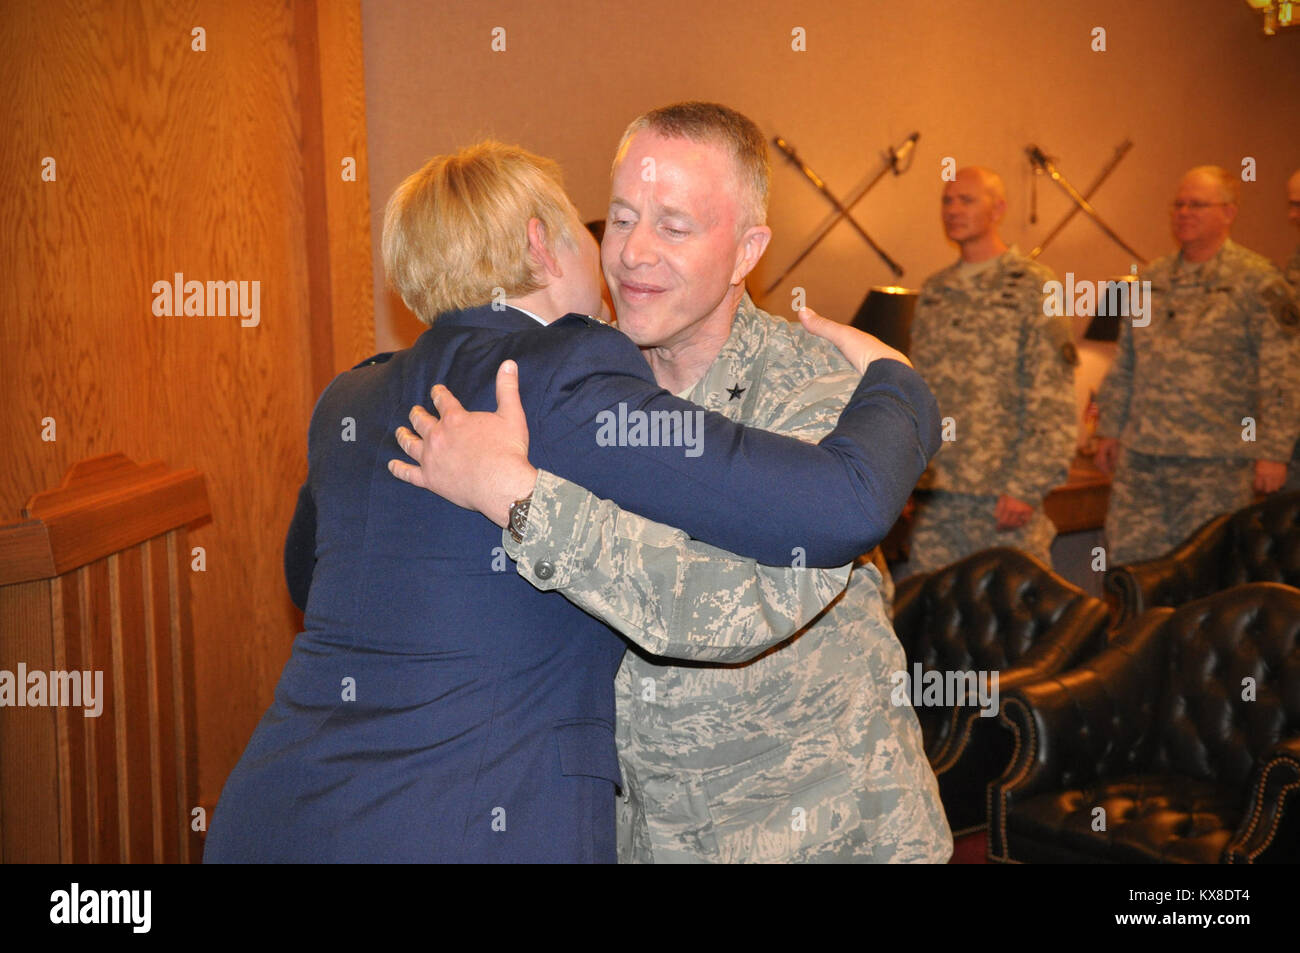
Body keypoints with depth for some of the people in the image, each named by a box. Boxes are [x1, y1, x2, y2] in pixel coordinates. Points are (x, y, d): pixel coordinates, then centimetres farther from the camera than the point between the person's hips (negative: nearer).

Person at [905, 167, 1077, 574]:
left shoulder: (1032, 287, -4)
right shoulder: (933, 292, 16)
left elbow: (1053, 401, -10)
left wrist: (1027, 487, -16)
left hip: (1004, 495, -6)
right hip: (935, 491, 6)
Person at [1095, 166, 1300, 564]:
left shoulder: (1257, 281, -5)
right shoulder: (1152, 280, 13)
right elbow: (1125, 365, 21)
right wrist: (1110, 429, 17)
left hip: (1217, 461, -5)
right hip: (1141, 457, 6)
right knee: (1126, 560, 5)